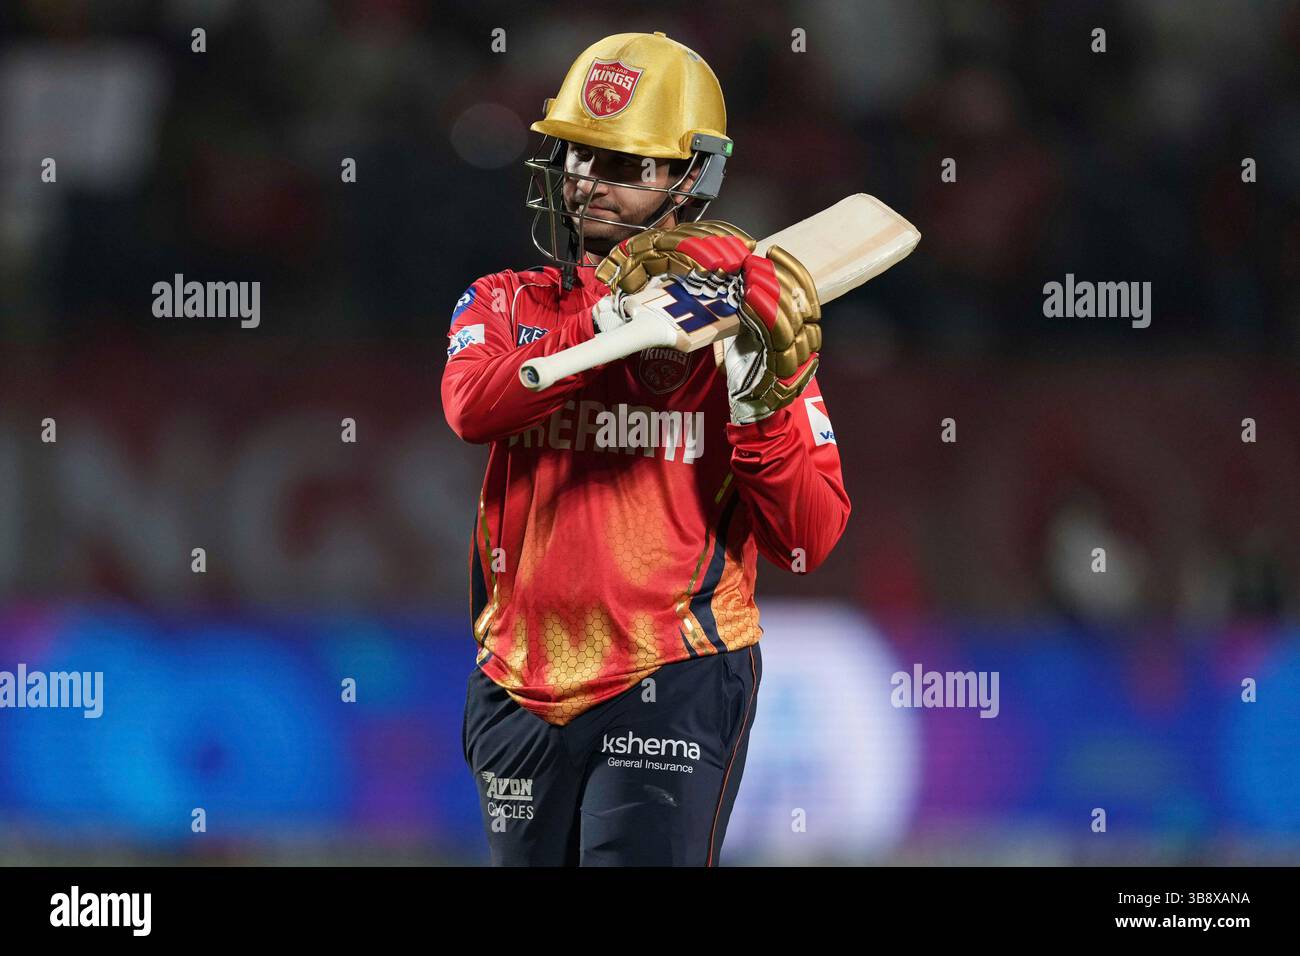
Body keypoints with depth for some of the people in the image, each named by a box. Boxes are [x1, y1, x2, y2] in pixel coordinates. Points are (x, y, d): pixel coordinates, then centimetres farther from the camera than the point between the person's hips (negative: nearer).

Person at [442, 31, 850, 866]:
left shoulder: (745, 323, 3)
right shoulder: (507, 304, 10)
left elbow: (809, 542, -2)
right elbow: (471, 406, -15)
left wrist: (757, 408, -17)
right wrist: (605, 327, -27)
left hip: (673, 693, -4)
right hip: (524, 694, 4)